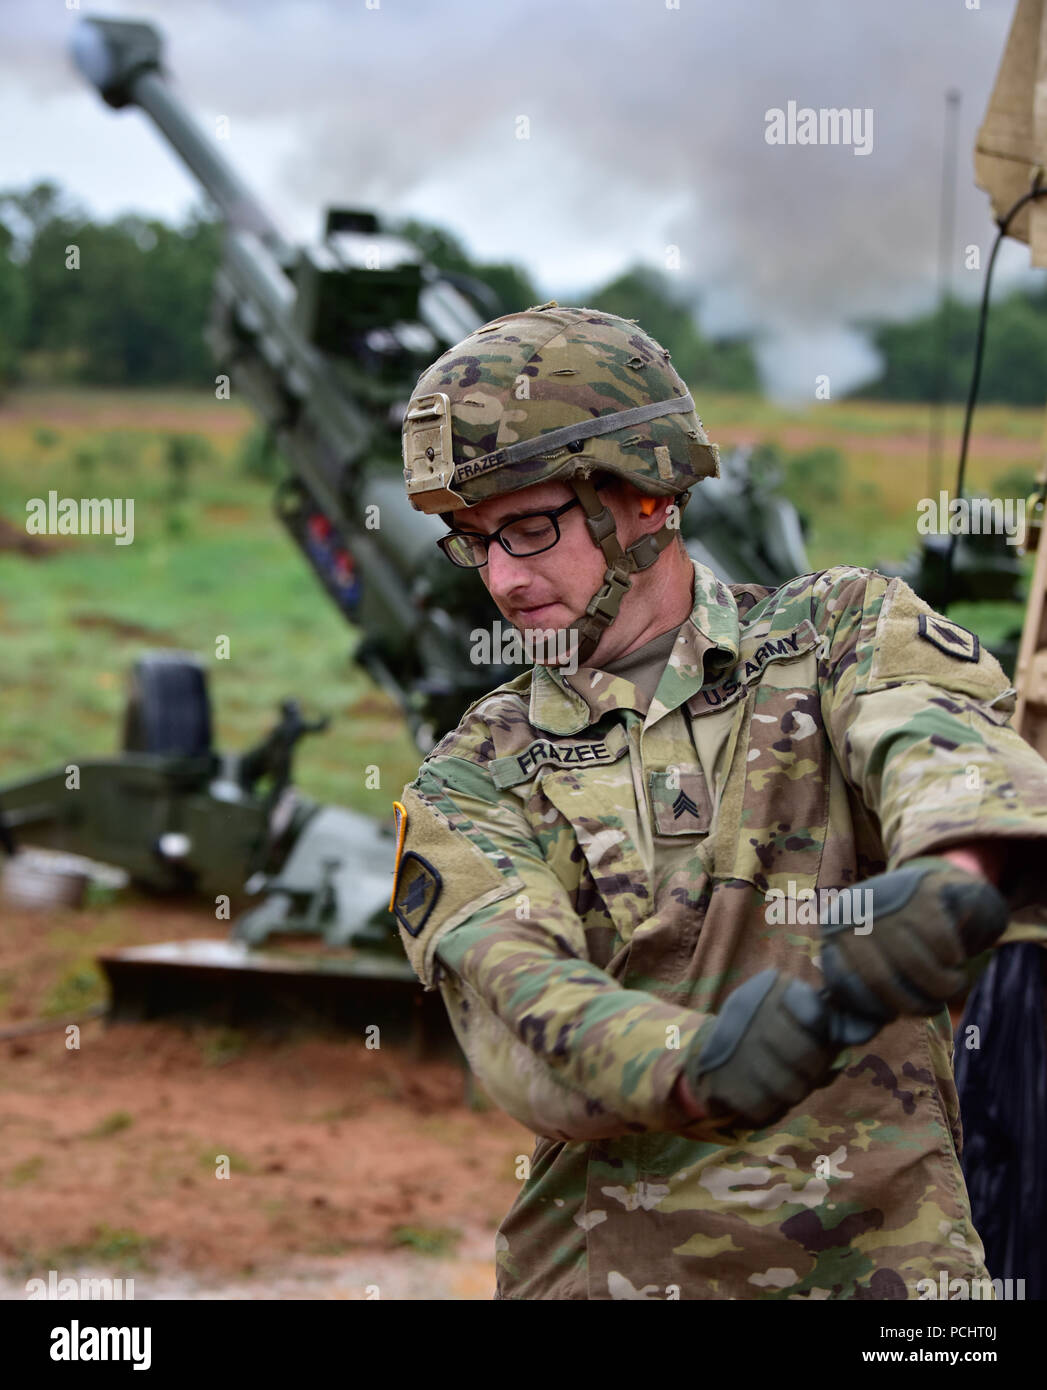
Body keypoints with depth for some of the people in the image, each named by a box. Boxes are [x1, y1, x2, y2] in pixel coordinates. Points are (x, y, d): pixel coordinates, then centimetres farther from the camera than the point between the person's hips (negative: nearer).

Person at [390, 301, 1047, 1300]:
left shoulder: (840, 630, 5)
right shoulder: (470, 786, 6)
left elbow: (936, 735, -18)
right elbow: (515, 1005, -12)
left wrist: (955, 869, -41)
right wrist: (693, 1062, -33)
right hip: (605, 1264, 1)